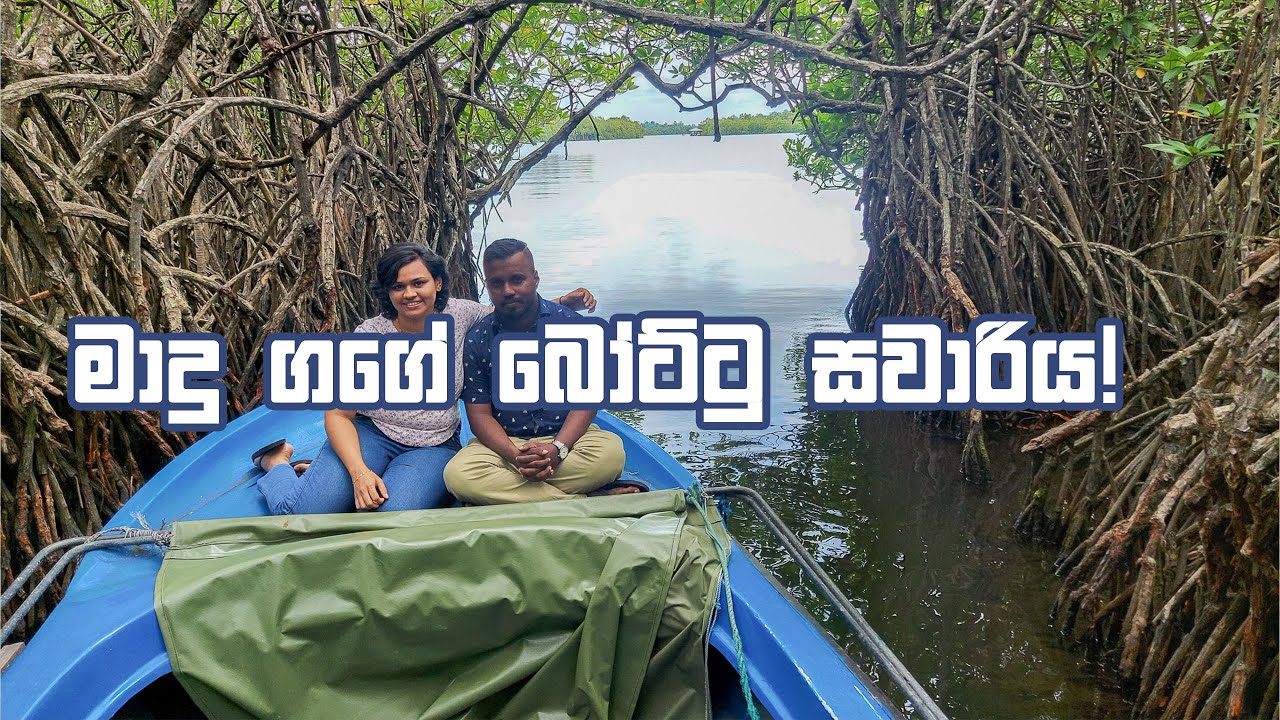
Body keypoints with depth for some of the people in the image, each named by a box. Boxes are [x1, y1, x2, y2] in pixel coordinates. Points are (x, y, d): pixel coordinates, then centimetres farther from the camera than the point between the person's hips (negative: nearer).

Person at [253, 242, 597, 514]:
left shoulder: (458, 315, -2)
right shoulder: (370, 335, -10)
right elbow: (338, 414, -8)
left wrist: (562, 304, -2)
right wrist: (359, 472, -24)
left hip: (433, 447, 2)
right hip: (369, 434, -2)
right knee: (303, 512, -25)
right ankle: (279, 462, 16)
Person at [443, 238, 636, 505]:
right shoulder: (476, 340, 0)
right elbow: (480, 414, -2)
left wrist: (557, 449, -24)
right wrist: (515, 456, -22)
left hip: (565, 436, -1)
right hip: (505, 443, 2)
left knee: (610, 452, -33)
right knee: (458, 475, -31)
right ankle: (584, 500, -29)